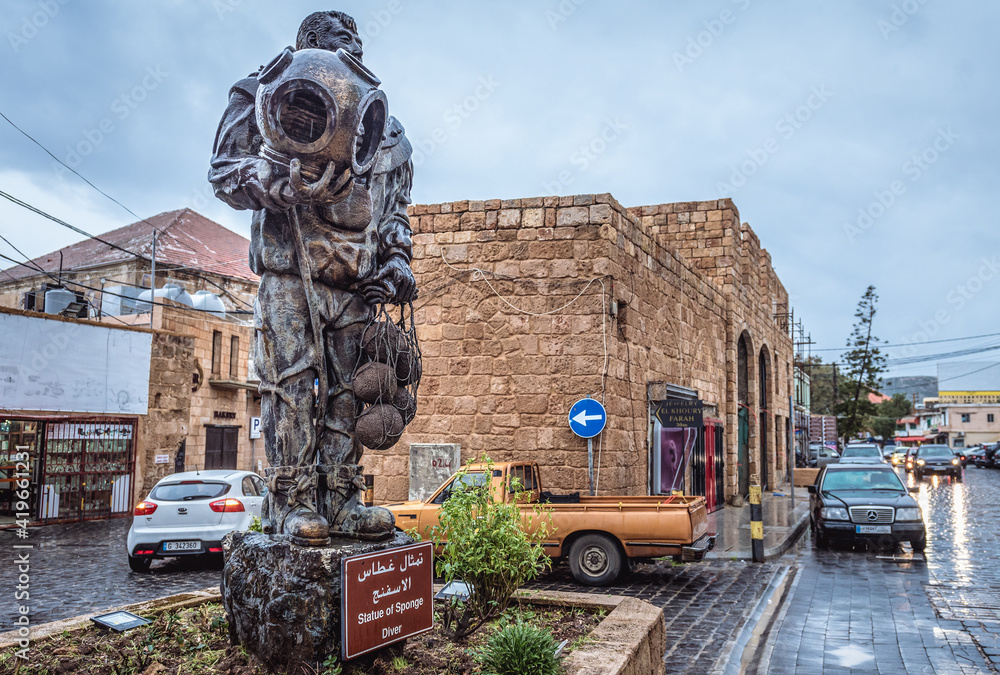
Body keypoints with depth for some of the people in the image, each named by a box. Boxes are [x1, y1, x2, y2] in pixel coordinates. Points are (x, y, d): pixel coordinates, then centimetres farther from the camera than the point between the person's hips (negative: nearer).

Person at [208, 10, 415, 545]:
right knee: (294, 382, -9)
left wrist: (397, 261, 7)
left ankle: (341, 500, 3)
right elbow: (224, 172, 1)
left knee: (347, 387, 0)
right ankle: (291, 502, -4)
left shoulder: (387, 134, 20)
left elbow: (395, 210, 25)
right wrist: (278, 180, -19)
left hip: (355, 283, 4)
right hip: (290, 274, -4)